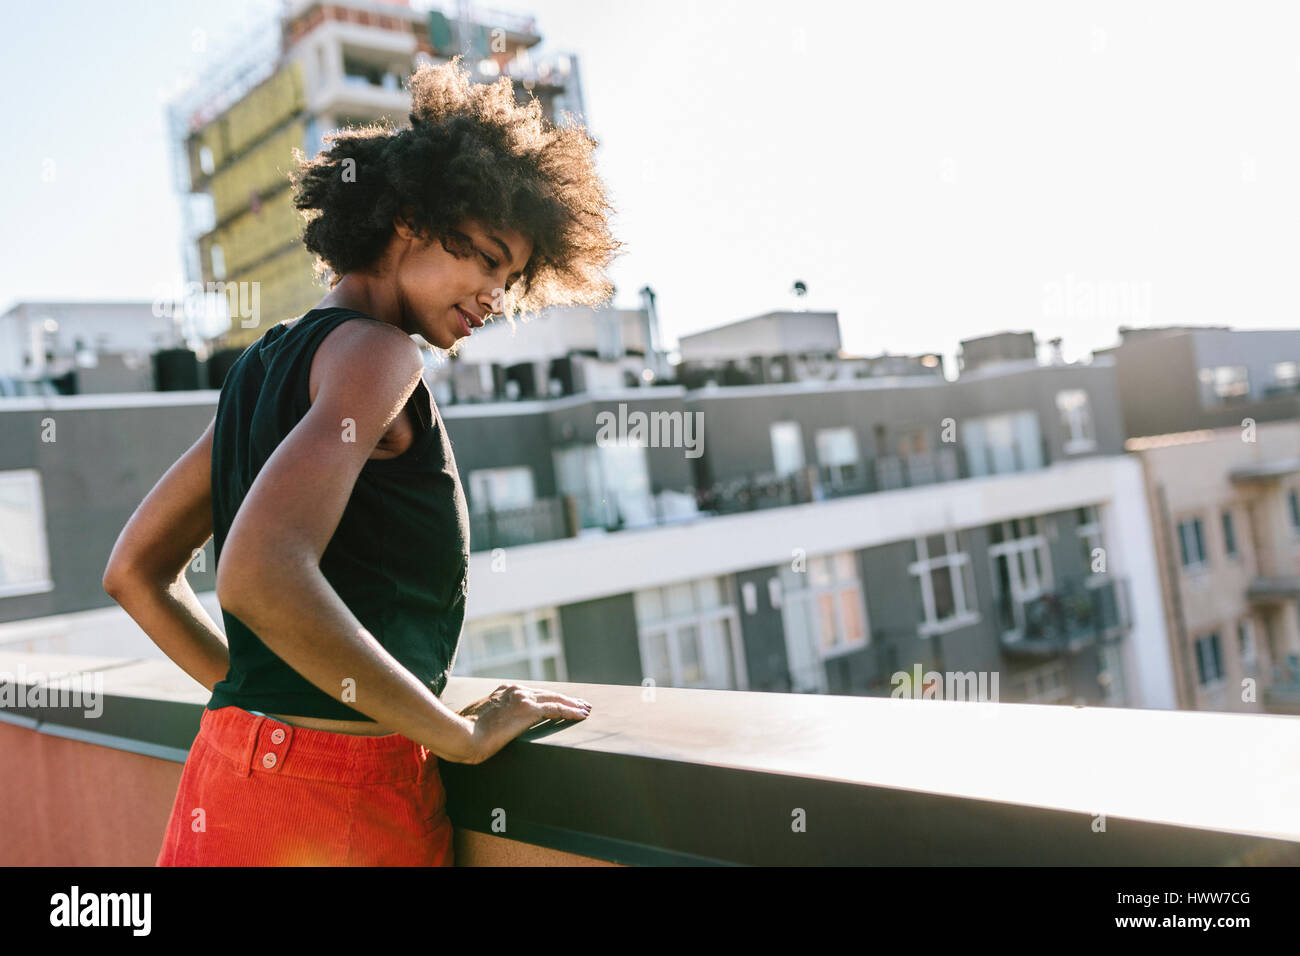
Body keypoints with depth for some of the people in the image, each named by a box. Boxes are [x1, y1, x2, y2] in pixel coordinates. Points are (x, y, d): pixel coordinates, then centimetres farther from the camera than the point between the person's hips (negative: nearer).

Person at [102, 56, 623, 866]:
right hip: (339, 803, -7)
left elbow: (137, 571, 16)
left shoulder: (269, 360, 13)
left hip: (239, 763, 8)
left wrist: (268, 699, 15)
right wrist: (463, 734, -18)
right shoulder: (375, 352, -13)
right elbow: (261, 577, -28)